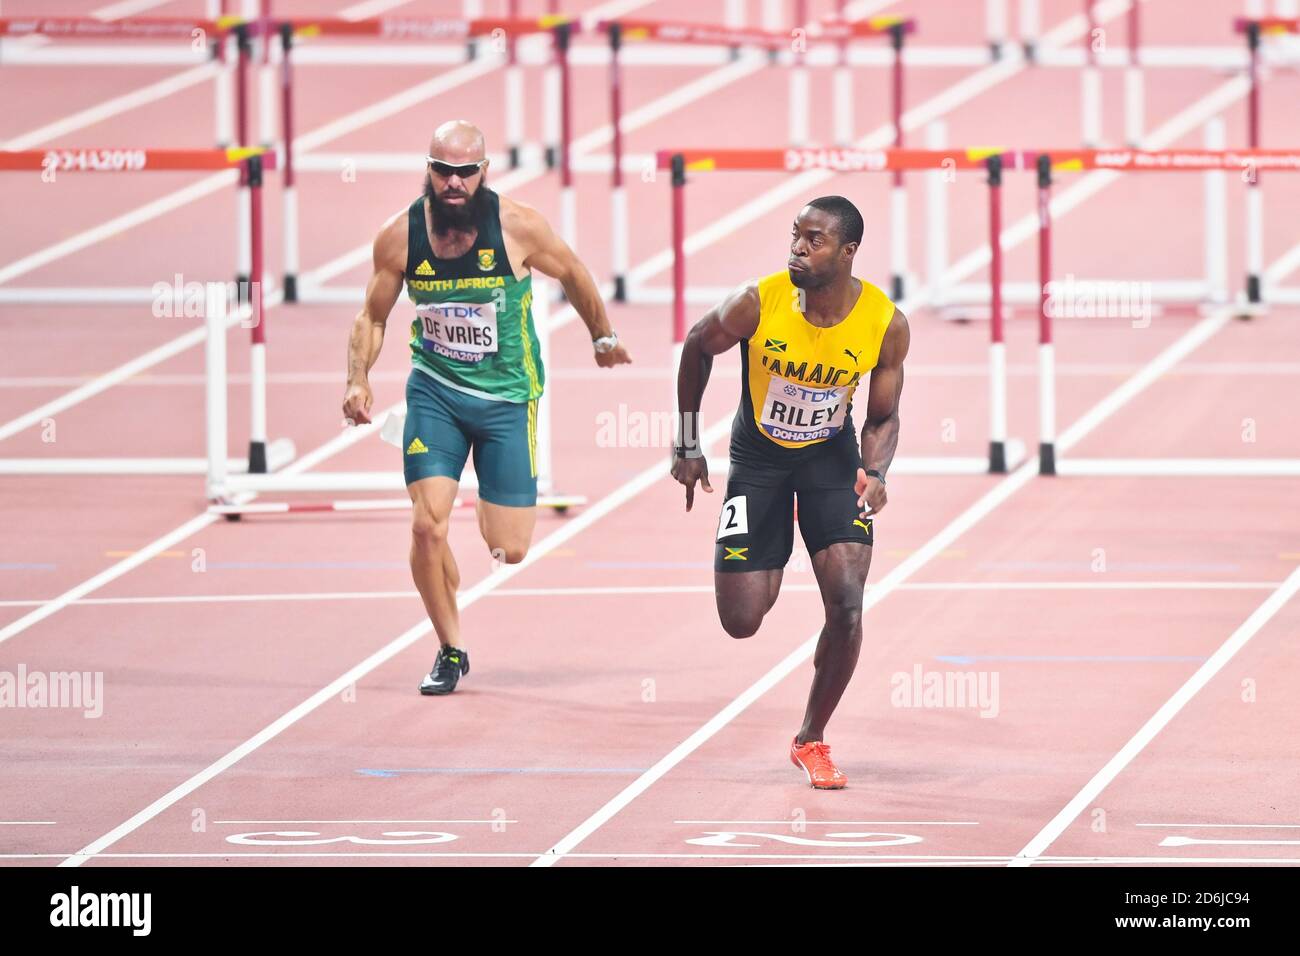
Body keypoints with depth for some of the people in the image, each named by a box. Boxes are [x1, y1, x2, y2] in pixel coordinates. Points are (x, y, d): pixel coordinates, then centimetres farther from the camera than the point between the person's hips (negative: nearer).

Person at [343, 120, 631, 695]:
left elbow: (573, 276, 5)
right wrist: (358, 379, -11)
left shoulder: (518, 227, -15)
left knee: (510, 550, -2)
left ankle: (493, 516, 38)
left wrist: (603, 339, 19)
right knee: (427, 524, -15)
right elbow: (373, 317, 5)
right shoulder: (400, 236, -10)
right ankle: (451, 651, 6)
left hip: (508, 397, -1)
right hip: (434, 391, 1)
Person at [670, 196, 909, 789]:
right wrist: (688, 445, 1)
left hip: (832, 458, 1)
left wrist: (876, 473, -25)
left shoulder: (886, 324, -19)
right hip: (758, 457, 0)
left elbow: (882, 417, -5)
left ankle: (811, 740, 8)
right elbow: (697, 348, -3)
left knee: (847, 604, -15)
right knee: (742, 622, -2)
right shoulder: (758, 304, -24)